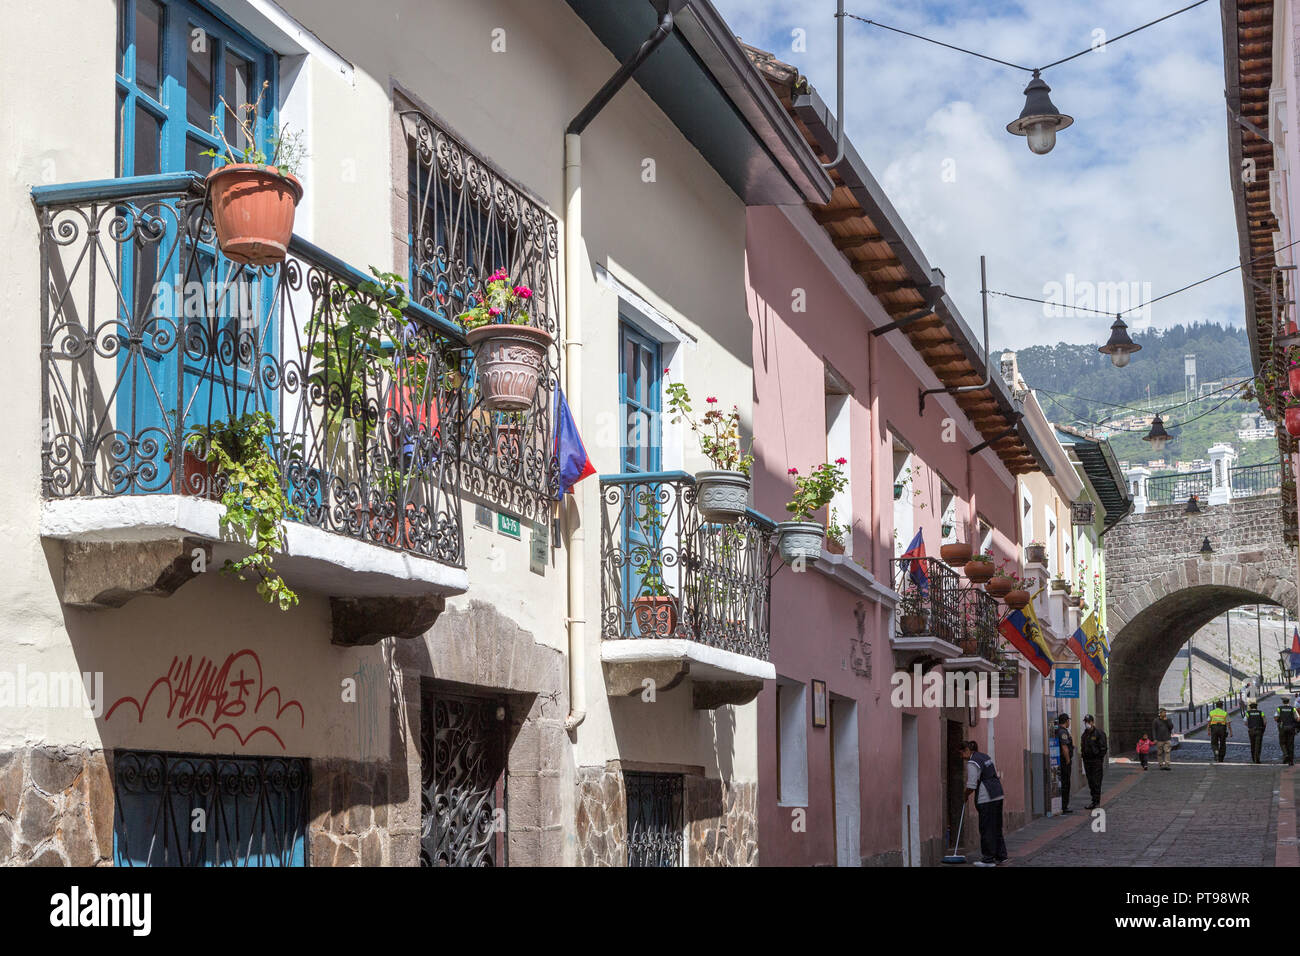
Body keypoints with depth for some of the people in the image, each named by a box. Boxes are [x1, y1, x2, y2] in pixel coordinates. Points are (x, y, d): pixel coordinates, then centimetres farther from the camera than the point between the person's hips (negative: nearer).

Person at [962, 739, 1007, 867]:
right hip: (998, 795, 9)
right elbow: (996, 774, 21)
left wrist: (966, 796, 0)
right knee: (997, 827, 15)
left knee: (987, 828, -3)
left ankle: (988, 859, 0)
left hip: (986, 799, -9)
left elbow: (971, 786, -15)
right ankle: (1001, 856, 19)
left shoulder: (972, 763, -13)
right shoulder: (986, 756, 16)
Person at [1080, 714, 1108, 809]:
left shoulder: (1099, 734, -7)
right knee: (1090, 782, 8)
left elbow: (1103, 749, -10)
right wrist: (1084, 761, 13)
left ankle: (1096, 802, -7)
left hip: (1096, 761, -7)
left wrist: (1103, 762, -14)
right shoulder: (1084, 735, 14)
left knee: (1096, 782, -8)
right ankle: (1095, 801, 13)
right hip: (1087, 761, 7)